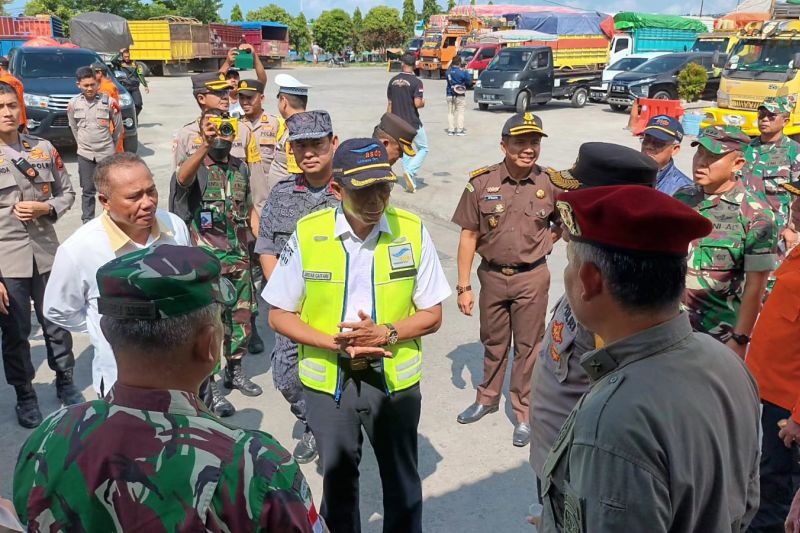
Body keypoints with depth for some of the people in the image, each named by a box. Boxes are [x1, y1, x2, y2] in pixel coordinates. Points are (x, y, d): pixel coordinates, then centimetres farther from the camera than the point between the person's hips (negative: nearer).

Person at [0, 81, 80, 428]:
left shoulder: (43, 149, 1)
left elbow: (67, 193, 11)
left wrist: (46, 209, -13)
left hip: (46, 254, 2)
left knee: (57, 326, 15)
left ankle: (65, 383, 35)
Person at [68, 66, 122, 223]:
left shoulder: (109, 102, -9)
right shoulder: (73, 104, -3)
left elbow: (118, 127, 2)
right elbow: (74, 128, 12)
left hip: (107, 153, -2)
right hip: (84, 154, 2)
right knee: (87, 190, 8)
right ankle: (87, 222, 16)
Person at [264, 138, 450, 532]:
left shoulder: (412, 231, -11)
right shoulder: (307, 234, -14)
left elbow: (432, 315, -4)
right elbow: (279, 316, -6)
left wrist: (386, 333, -22)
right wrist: (337, 343, -19)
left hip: (395, 379, 0)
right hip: (328, 380, 0)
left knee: (401, 483, 19)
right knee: (337, 482, 22)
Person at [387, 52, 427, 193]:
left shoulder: (393, 81, 4)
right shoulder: (416, 82, -13)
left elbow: (390, 104, 7)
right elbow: (417, 104, -20)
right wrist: (423, 103, 4)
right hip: (413, 123, -5)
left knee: (405, 152, 14)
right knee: (423, 148, 11)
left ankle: (411, 183, 14)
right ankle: (410, 172, -10)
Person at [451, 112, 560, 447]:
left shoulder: (551, 184, -8)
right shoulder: (481, 182, -10)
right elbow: (468, 236, -5)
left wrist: (547, 240, -5)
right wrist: (463, 286, -6)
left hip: (531, 278, -1)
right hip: (492, 275, 1)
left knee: (527, 347, 9)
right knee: (493, 343, 18)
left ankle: (523, 415, 25)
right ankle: (487, 399, 40)